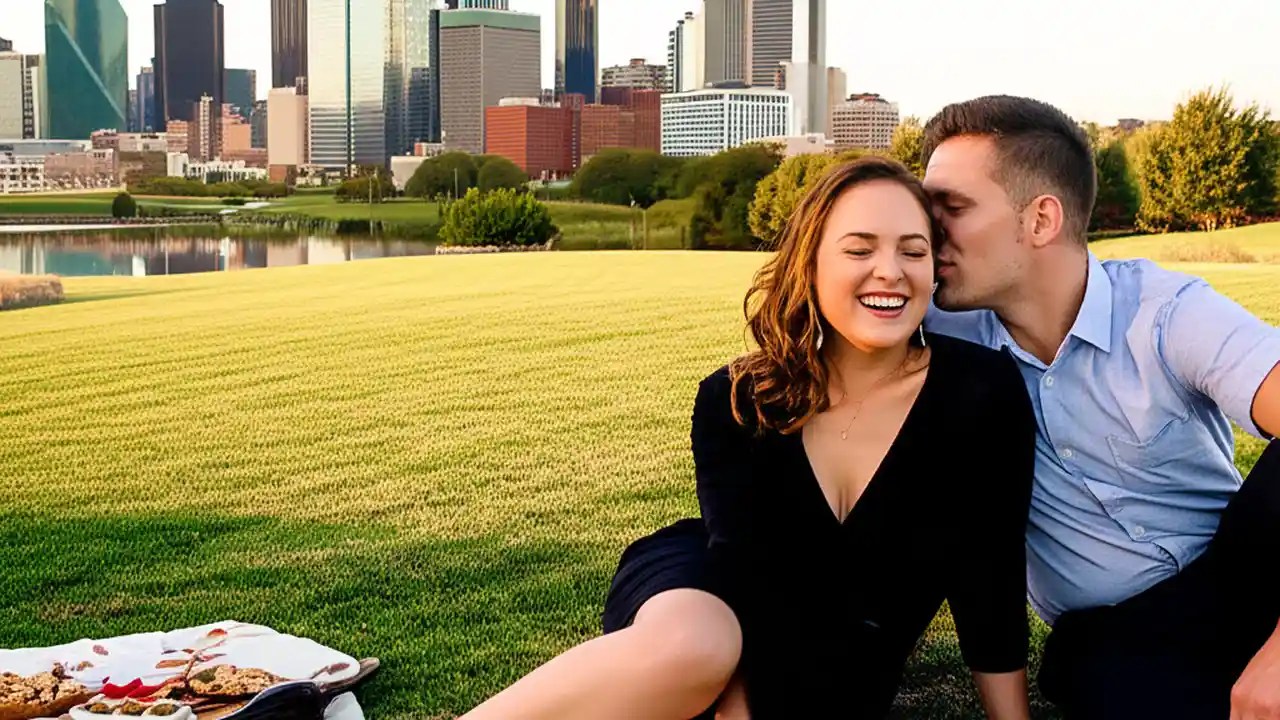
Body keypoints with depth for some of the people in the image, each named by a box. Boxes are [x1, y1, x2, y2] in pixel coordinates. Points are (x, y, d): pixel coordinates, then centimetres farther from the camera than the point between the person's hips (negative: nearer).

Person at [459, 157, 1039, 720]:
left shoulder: (981, 393, -18)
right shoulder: (734, 401, -13)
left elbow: (990, 587, -13)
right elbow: (744, 560, -23)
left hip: (838, 673, 1)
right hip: (705, 598, -1)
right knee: (690, 646, -39)